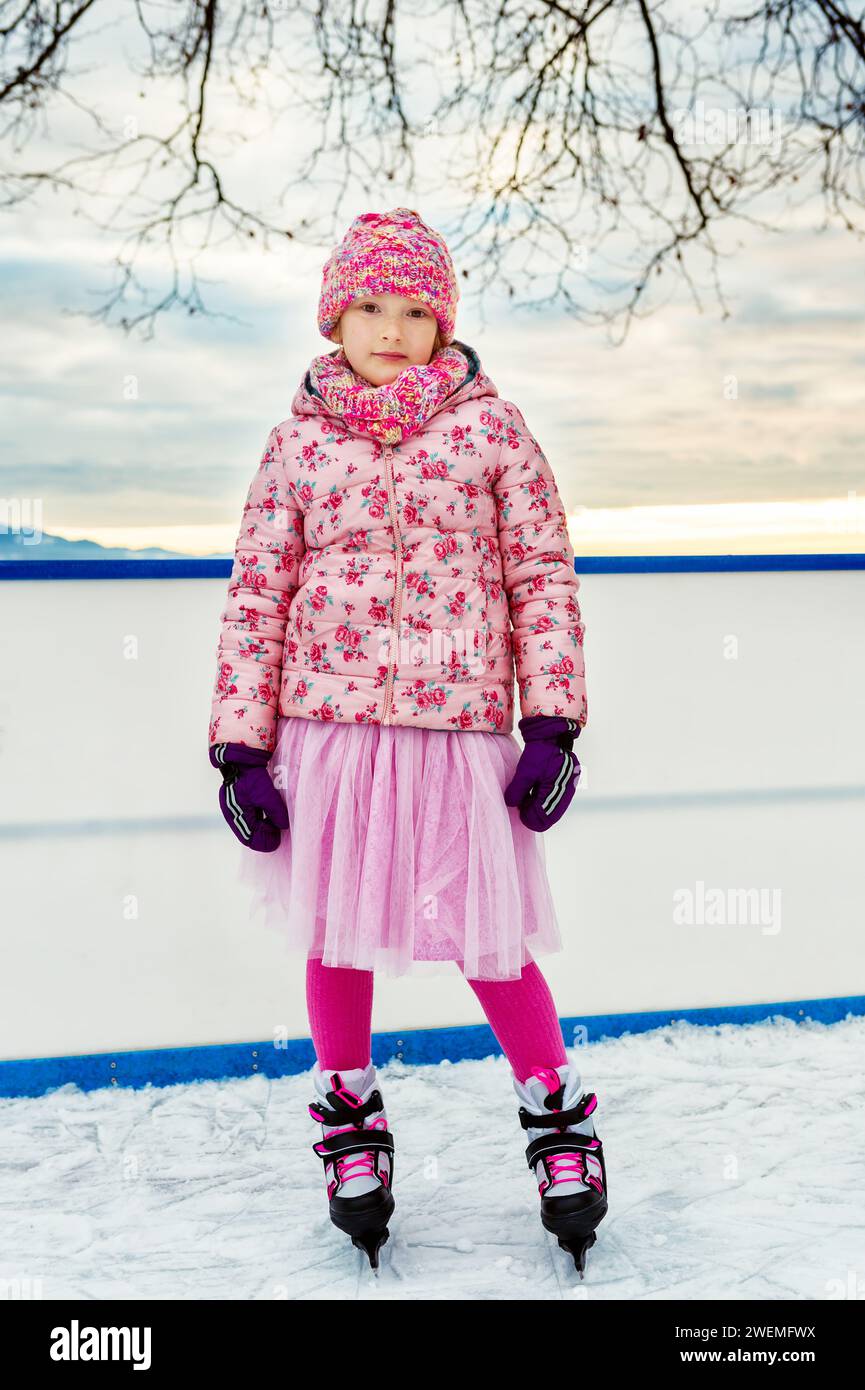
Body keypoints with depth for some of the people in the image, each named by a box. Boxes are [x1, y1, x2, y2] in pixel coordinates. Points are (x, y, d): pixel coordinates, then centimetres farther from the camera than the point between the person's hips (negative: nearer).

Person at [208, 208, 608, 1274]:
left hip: (457, 733, -1)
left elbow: (543, 577, 3)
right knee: (335, 935, 10)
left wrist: (552, 726, -4)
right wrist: (242, 748, 1)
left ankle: (558, 1120, 25)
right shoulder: (298, 443, 6)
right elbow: (256, 597, 6)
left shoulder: (491, 427, 4)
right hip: (326, 729, 2)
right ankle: (350, 1125, 34)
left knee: (487, 940, 0)